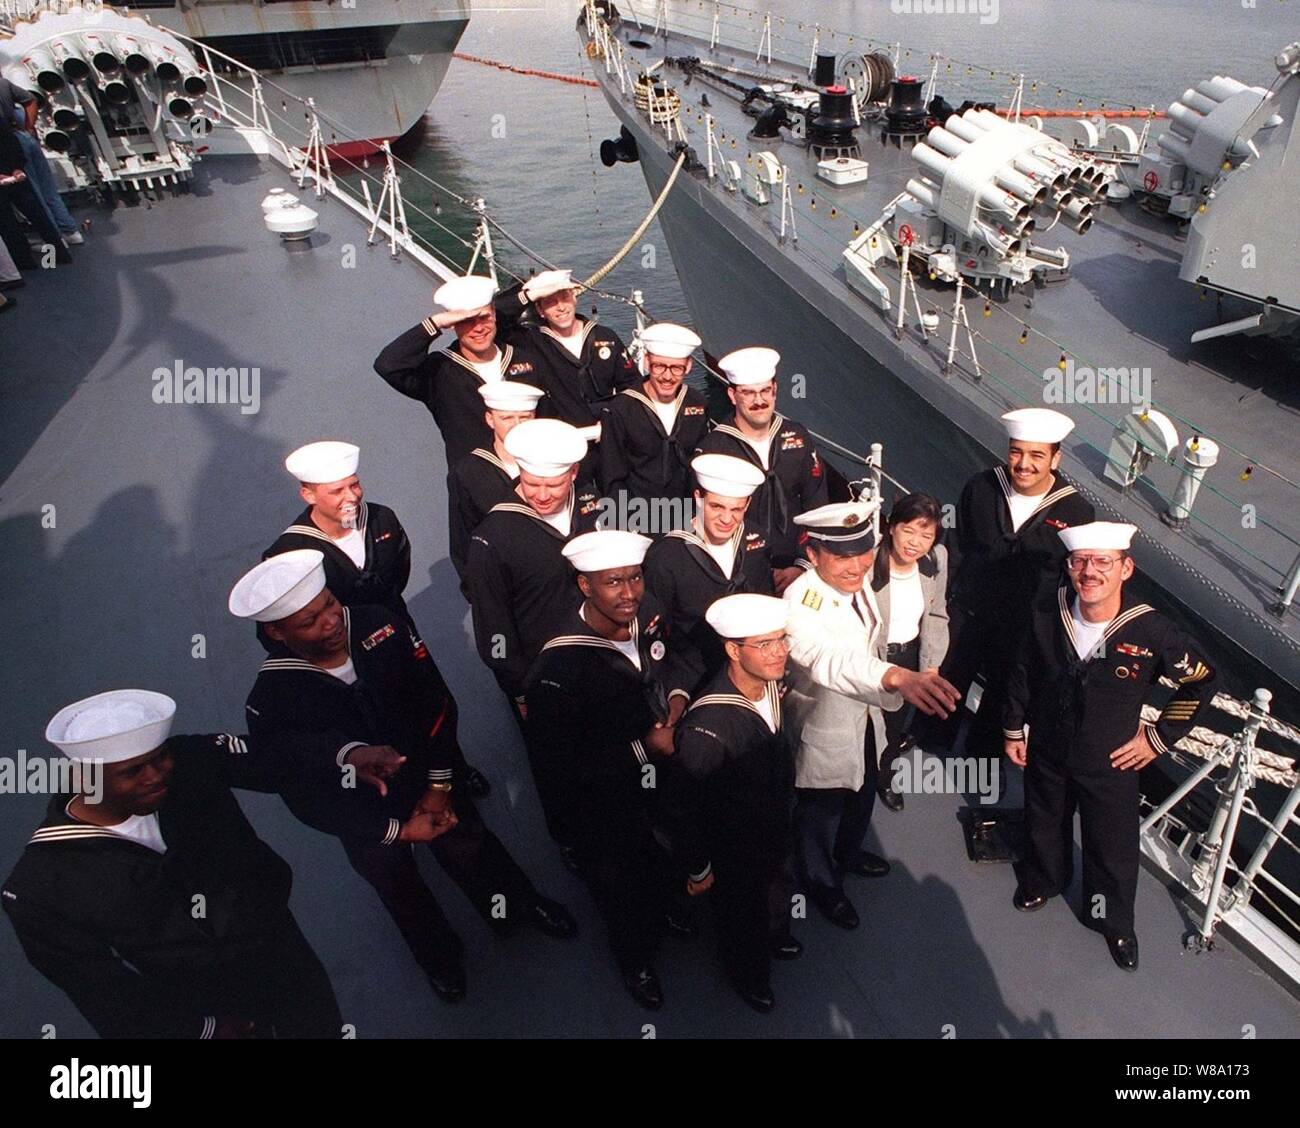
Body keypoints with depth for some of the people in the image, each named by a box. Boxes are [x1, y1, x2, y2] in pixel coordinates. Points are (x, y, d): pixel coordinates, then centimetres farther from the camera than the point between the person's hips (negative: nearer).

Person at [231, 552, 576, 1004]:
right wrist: (397, 830, -16)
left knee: (474, 849, 24)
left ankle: (522, 904, 56)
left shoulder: (380, 626, -26)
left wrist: (439, 785, -10)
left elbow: (437, 701, -13)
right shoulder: (271, 704, -31)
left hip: (429, 779, 2)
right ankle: (439, 954, 57)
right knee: (400, 889, 25)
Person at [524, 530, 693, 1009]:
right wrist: (642, 750, -27)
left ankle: (659, 920, 67)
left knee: (665, 869, 32)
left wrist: (678, 693, -15)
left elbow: (673, 658, 5)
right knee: (622, 892, 23)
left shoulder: (646, 613, -17)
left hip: (663, 777, 5)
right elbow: (562, 763, -28)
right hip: (606, 807, -5)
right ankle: (635, 961, 56)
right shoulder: (559, 668, -35)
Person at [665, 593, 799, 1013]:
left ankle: (774, 935, 66)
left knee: (774, 894, 34)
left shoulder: (769, 683, -19)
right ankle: (749, 975, 55)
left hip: (774, 833, 6)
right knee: (745, 918, 24)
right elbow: (681, 805, -30)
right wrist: (698, 869, -17)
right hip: (735, 852, -6)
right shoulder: (708, 726, -42)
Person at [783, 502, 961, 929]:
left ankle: (848, 854, 60)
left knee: (862, 795, 30)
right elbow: (831, 660, -57)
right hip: (822, 728, -7)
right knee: (821, 812, 18)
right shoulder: (801, 606, -38)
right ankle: (823, 883, 47)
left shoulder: (858, 581, -14)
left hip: (860, 716, 7)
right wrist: (897, 677, -72)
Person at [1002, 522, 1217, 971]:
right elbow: (1022, 673, -2)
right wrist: (1013, 729, 4)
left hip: (1111, 764, -2)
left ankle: (1115, 922, 47)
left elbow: (1202, 681, -7)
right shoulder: (1047, 614, -18)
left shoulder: (1151, 631, -25)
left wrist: (1159, 736, -6)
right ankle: (1044, 881, 57)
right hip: (1046, 753, 2)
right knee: (1045, 826, 25)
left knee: (1114, 850, 17)